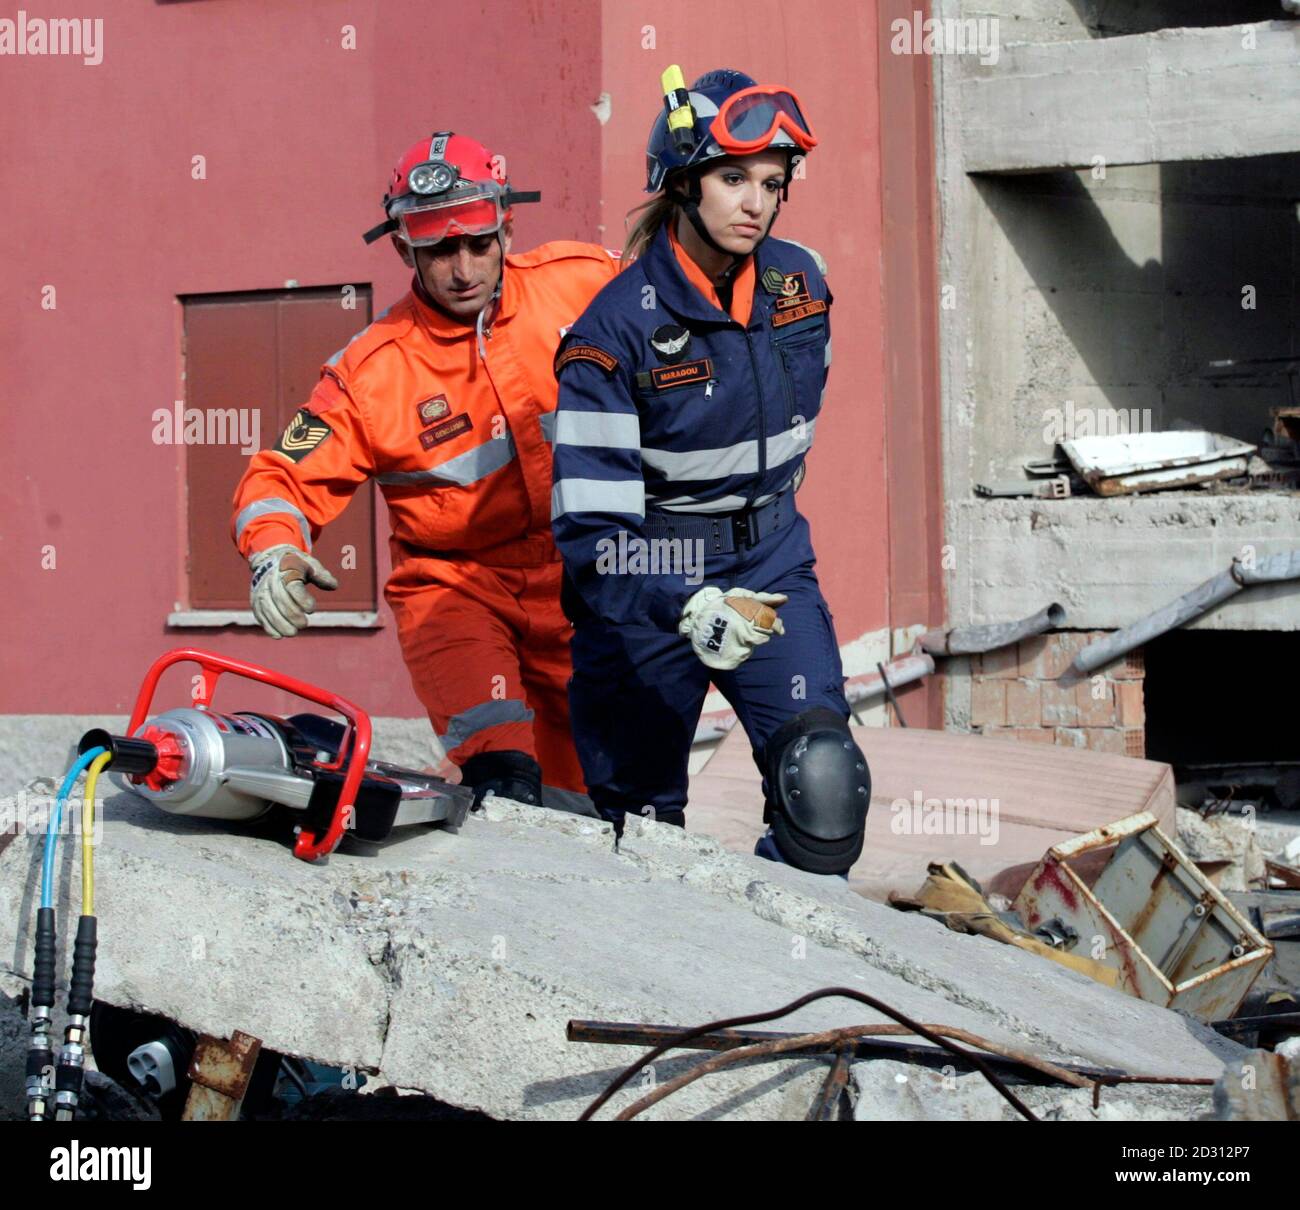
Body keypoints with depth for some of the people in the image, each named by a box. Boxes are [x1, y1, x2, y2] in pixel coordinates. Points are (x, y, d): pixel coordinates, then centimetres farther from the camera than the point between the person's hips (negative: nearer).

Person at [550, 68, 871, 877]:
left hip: (771, 563, 4)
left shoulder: (801, 285, -3)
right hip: (651, 581, -3)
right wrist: (689, 609, -38)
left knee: (825, 783, -15)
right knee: (639, 819, 8)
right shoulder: (617, 329, -19)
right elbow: (591, 523, -24)